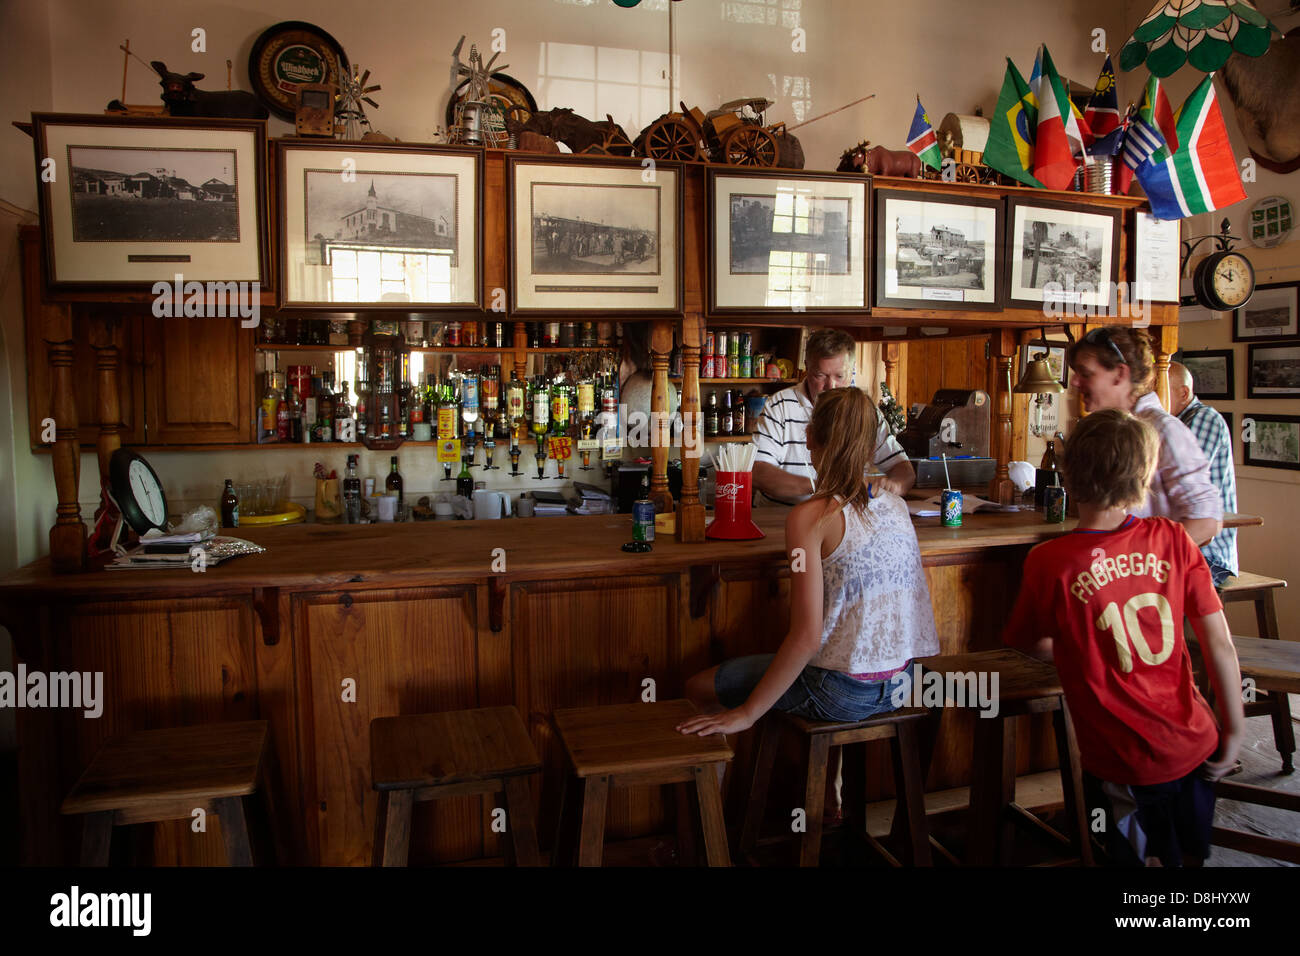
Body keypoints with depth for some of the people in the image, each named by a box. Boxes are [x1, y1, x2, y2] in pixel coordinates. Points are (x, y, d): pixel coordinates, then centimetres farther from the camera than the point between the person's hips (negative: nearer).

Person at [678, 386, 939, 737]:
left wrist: (747, 713, -16)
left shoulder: (810, 517, -18)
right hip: (900, 684, 7)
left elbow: (807, 637, -22)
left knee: (698, 687, 11)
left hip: (841, 692, -7)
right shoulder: (896, 505, 2)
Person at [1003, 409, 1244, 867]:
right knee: (1190, 855, 29)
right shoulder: (1172, 540, -10)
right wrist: (1234, 730, 6)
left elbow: (1036, 648, -2)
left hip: (1124, 766, -3)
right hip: (1194, 748, 4)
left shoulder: (1049, 562, -18)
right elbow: (1220, 645, -6)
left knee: (1133, 855, 21)